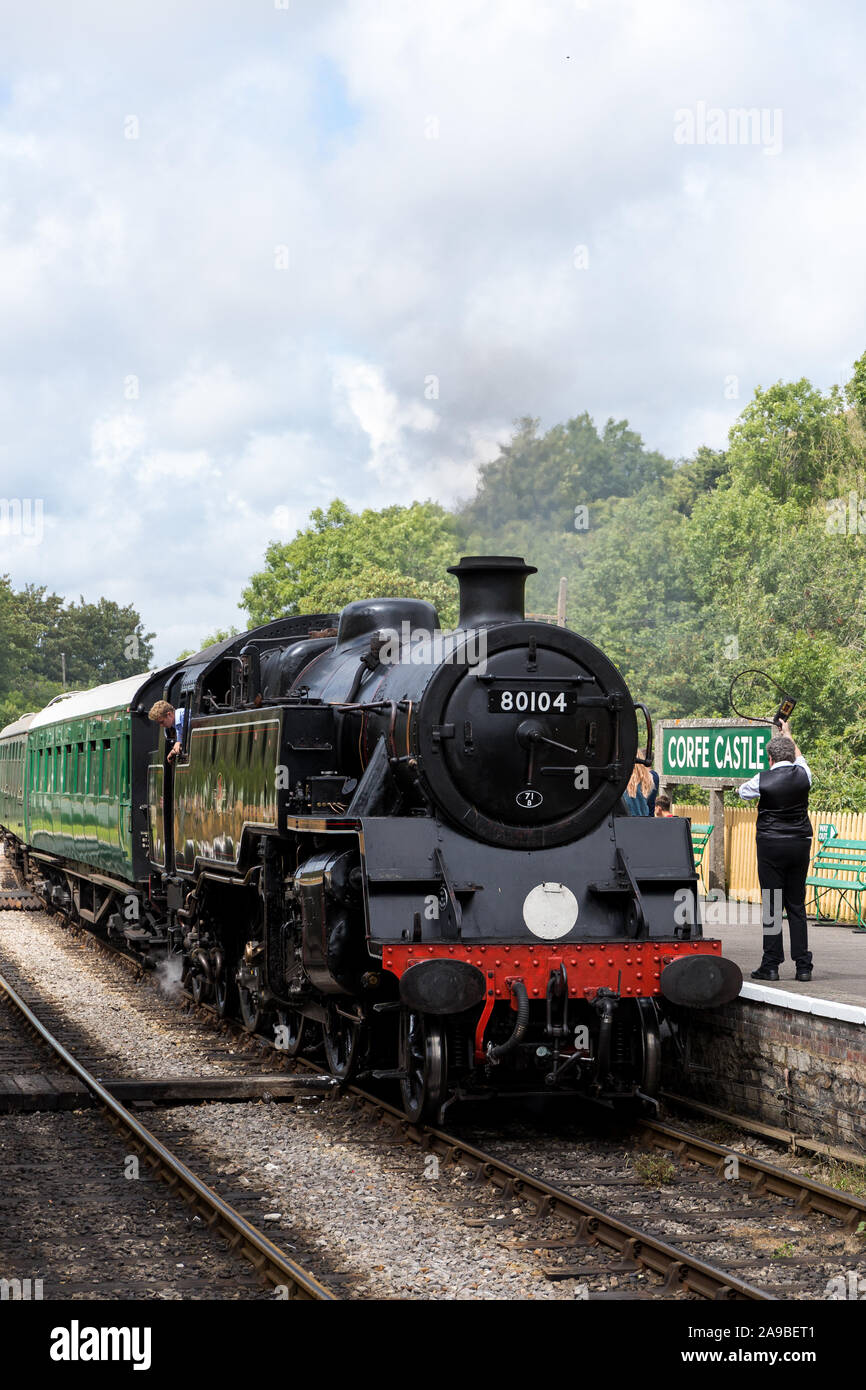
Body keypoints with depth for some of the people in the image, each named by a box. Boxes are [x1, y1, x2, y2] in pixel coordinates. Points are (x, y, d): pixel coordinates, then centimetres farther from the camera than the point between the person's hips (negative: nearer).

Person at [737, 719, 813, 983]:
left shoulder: (763, 780, -8)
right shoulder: (803, 775, 0)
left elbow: (743, 792, 14)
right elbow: (799, 758, 25)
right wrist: (787, 734, 40)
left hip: (771, 845, -3)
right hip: (800, 844, 3)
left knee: (771, 905, -1)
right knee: (797, 906, 8)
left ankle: (771, 965, -2)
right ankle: (803, 965, 7)